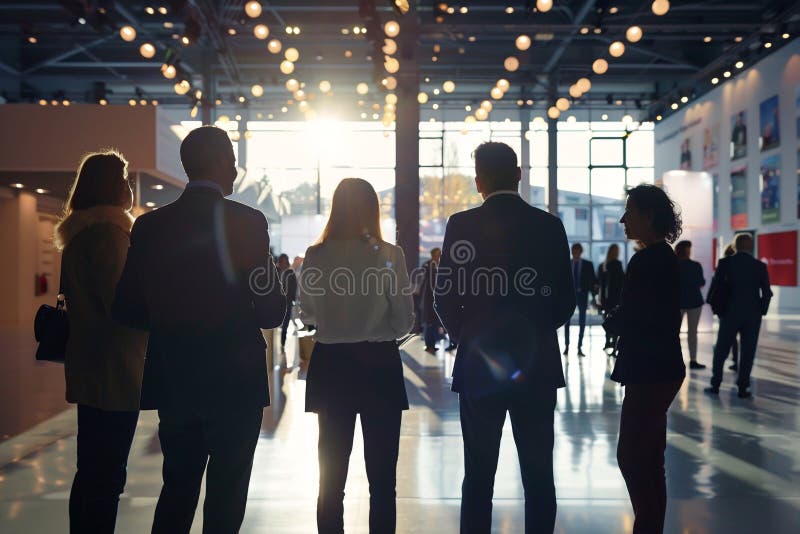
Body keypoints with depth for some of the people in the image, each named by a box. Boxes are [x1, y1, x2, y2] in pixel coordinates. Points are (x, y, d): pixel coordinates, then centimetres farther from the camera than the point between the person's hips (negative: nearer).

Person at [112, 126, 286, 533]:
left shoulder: (150, 225, 0)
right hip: (235, 381, -4)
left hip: (173, 380, 5)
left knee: (178, 485, 19)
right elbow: (271, 311, -12)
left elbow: (127, 310, 2)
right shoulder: (247, 222, -12)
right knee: (226, 493, 8)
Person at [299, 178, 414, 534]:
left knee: (332, 472, 13)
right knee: (382, 476, 9)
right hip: (379, 364, -2)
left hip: (330, 365, 2)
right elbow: (404, 320, -6)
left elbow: (308, 312, 7)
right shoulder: (389, 255, -10)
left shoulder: (316, 255, -5)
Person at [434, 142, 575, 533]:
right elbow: (565, 300, 4)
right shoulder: (550, 226, 0)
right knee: (538, 473, 9)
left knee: (479, 475, 7)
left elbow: (444, 296, -5)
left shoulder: (462, 225, -6)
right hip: (538, 364, 2)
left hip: (479, 364, -1)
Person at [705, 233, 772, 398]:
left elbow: (714, 287, -5)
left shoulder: (725, 263, -5)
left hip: (730, 313, -1)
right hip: (753, 315, 1)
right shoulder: (760, 265, -1)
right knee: (748, 352, 6)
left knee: (721, 350, 10)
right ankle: (743, 388, 6)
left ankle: (715, 385, 12)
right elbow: (767, 292, -1)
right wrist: (761, 311, 11)